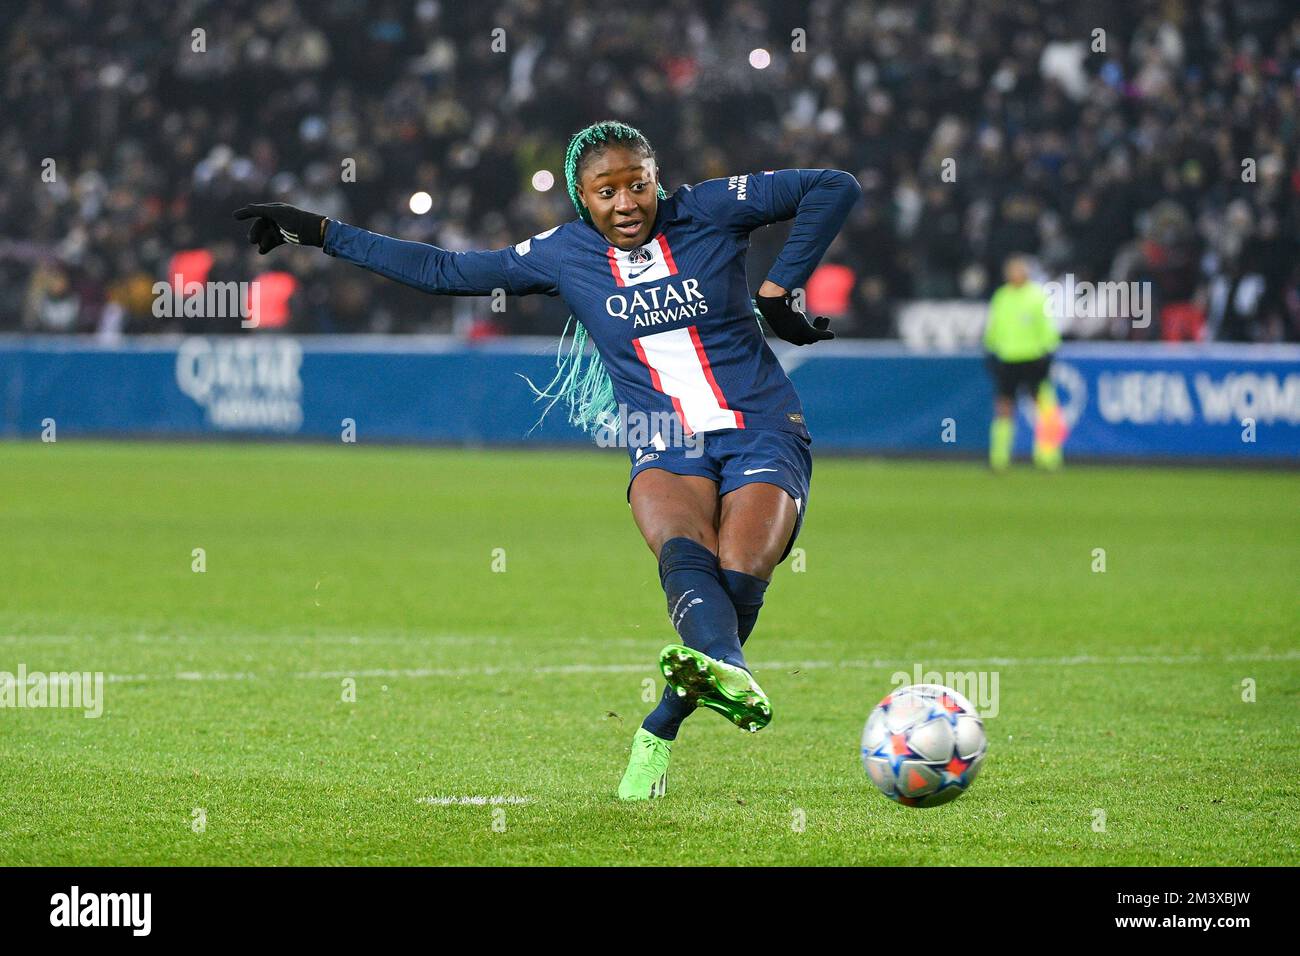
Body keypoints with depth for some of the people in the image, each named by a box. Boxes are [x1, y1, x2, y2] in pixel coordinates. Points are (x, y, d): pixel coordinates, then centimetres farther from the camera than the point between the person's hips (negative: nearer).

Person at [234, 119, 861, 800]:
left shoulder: (710, 211, 1)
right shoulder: (563, 256, 7)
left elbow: (834, 187, 4)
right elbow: (445, 271, 14)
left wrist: (778, 291, 0)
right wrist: (321, 233, 13)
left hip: (763, 436, -1)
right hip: (664, 449, 1)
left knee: (737, 579, -28)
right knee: (684, 552, -34)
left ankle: (657, 736, -21)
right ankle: (727, 670, -59)